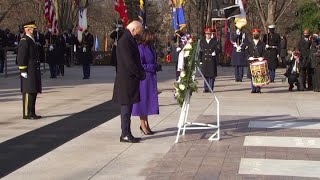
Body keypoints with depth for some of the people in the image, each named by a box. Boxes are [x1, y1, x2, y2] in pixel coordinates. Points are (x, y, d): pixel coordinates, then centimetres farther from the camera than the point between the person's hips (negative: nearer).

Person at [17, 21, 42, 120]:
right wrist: (23, 71, -20)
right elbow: (21, 57, -17)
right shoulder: (24, 41, -12)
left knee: (34, 92, 11)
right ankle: (27, 114, -4)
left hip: (34, 71, 10)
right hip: (29, 72, -10)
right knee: (28, 92, -7)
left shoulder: (32, 40, 18)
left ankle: (32, 113, 17)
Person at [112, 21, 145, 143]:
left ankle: (126, 133, 17)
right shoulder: (124, 42, -17)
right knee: (126, 106, -6)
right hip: (126, 80, -10)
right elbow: (129, 63, -21)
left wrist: (141, 72, 8)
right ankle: (125, 134, -1)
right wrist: (141, 74, -11)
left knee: (127, 106, 12)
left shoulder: (129, 41, 15)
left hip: (130, 79, 10)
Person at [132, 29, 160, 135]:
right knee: (143, 99, 0)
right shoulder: (141, 48, -17)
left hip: (151, 78, 9)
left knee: (149, 100, 12)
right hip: (144, 78, -9)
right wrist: (153, 67, -17)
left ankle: (145, 124, 20)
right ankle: (143, 125, 10)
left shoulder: (150, 47, 10)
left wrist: (156, 67, 5)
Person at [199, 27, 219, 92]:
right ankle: (206, 88, 9)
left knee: (212, 75, -1)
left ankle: (211, 88, 5)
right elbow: (200, 51, 9)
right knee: (205, 75, 3)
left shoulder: (214, 41, 5)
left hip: (212, 60, -1)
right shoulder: (202, 41, 10)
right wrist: (200, 60, 4)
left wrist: (215, 53, -16)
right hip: (204, 61, 1)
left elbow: (217, 50, 6)